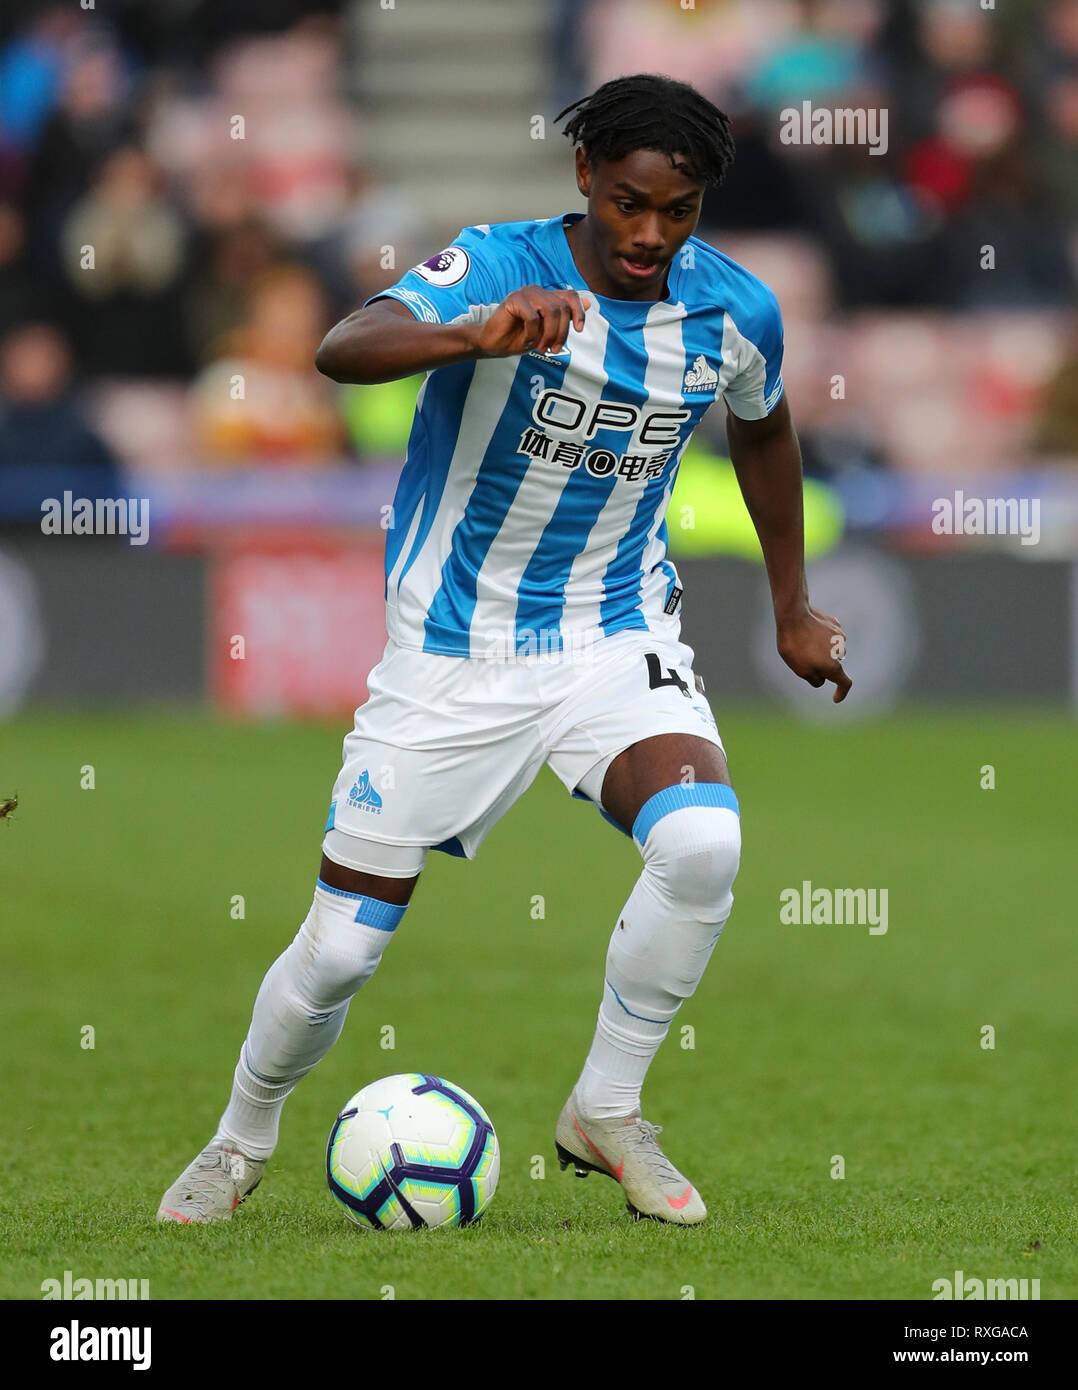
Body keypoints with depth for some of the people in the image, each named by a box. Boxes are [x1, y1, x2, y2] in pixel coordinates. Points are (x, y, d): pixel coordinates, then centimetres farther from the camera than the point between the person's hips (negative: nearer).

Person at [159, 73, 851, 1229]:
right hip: (451, 652, -2)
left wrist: (793, 612, 23)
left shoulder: (735, 311, -7)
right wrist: (475, 336, -58)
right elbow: (342, 350, -39)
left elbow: (762, 432, 17)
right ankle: (242, 1143, 31)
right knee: (339, 950, 0)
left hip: (618, 636, 2)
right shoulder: (498, 268, -19)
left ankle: (605, 1113, -7)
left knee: (704, 842, -28)